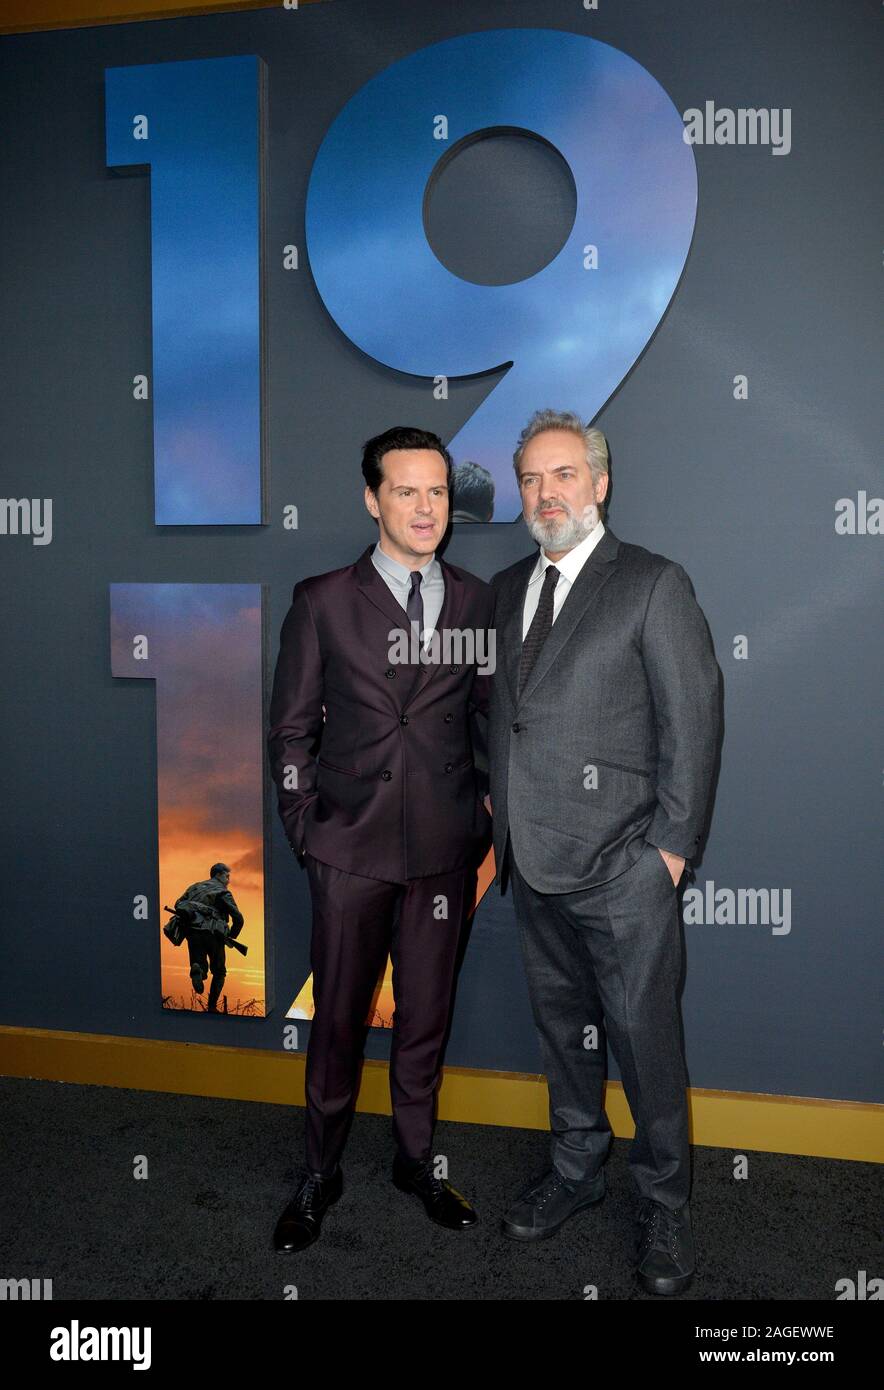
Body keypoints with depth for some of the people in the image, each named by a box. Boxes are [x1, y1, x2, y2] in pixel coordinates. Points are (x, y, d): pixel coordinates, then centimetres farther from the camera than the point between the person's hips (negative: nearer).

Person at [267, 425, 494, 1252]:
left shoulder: (476, 601, 4)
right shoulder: (323, 602, -1)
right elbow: (291, 729, 2)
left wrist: (489, 832, 5)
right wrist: (305, 833, -2)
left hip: (445, 850, 2)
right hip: (352, 849, -2)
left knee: (425, 1017, 15)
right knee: (338, 1020, 9)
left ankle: (415, 1161, 36)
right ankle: (319, 1177, 30)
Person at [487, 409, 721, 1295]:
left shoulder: (654, 585, -6)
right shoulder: (507, 587, 11)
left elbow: (692, 720, -8)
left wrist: (671, 845, -11)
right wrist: (497, 804, 7)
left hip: (622, 866, -5)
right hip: (532, 859, 6)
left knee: (645, 1037, 5)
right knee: (560, 1022, 19)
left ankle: (664, 1205, 26)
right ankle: (576, 1167, 39)